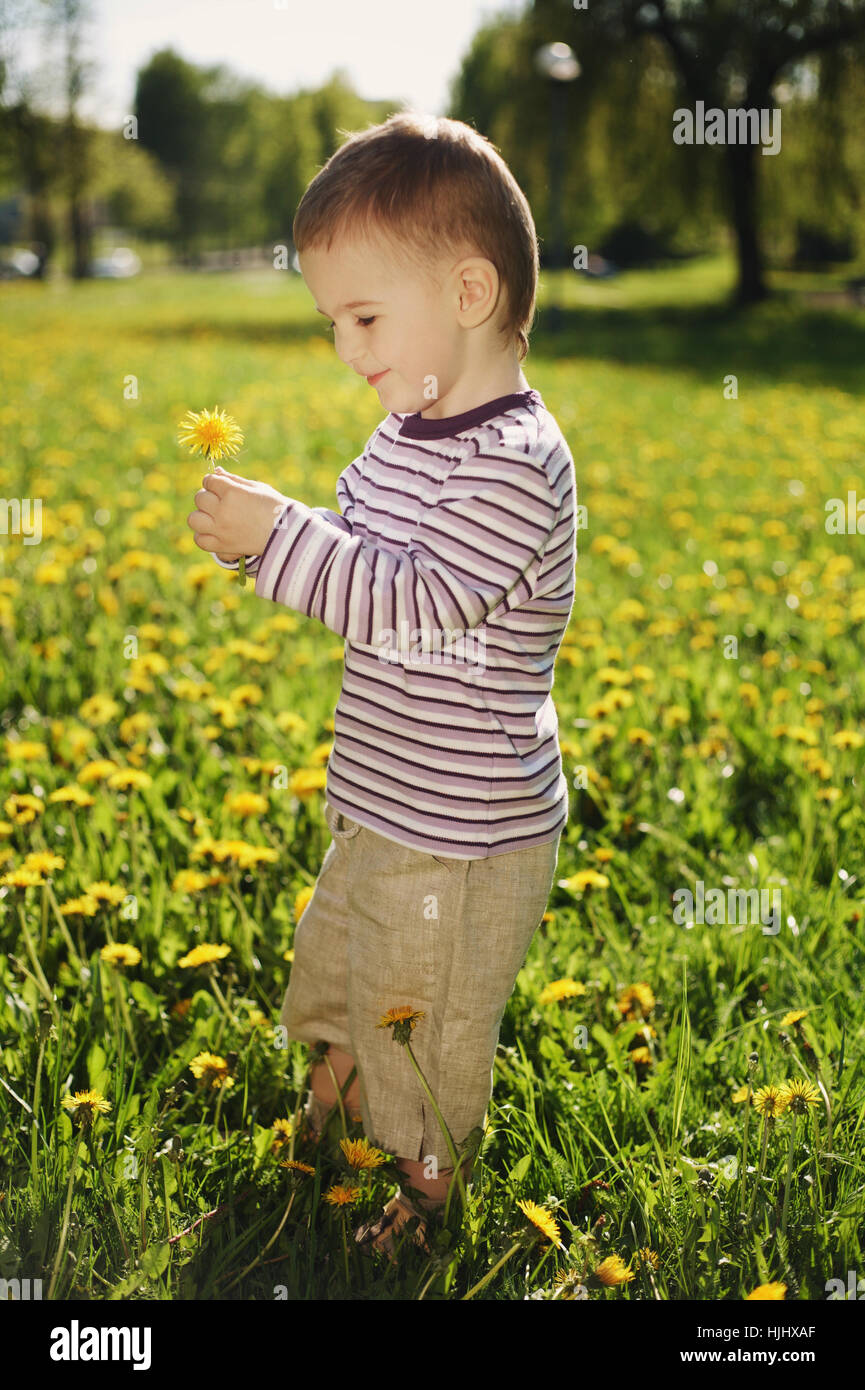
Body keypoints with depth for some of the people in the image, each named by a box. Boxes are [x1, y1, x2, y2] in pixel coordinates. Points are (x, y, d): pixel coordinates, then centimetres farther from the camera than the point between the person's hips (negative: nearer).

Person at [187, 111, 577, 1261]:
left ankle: (426, 1200, 35)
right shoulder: (411, 432, 4)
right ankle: (323, 1127, 54)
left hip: (463, 840, -9)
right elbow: (357, 549, 15)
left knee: (421, 1026, 10)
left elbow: (413, 601, -31)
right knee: (334, 964, 29)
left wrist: (278, 534, -30)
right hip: (384, 808, 9)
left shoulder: (516, 465, -26)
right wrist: (257, 524, -3)